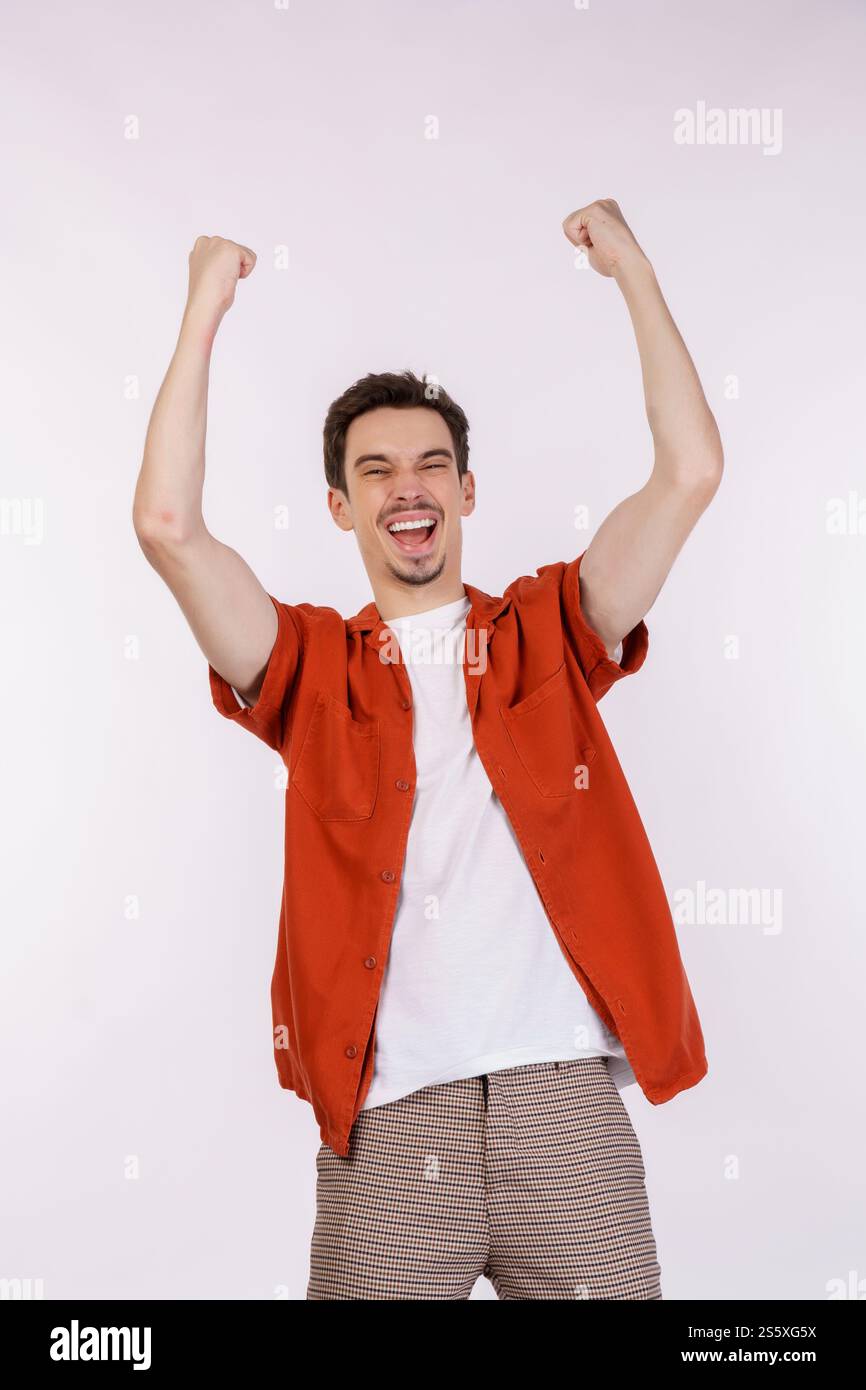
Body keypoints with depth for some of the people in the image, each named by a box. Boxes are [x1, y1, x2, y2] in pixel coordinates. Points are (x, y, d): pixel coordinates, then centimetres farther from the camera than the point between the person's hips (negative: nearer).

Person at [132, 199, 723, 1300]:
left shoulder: (549, 633, 11)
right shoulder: (314, 667, 9)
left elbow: (690, 472, 3)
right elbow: (167, 524, -4)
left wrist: (631, 271, 6)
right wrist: (207, 303, 1)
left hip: (564, 1097, 1)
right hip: (389, 1123, 0)